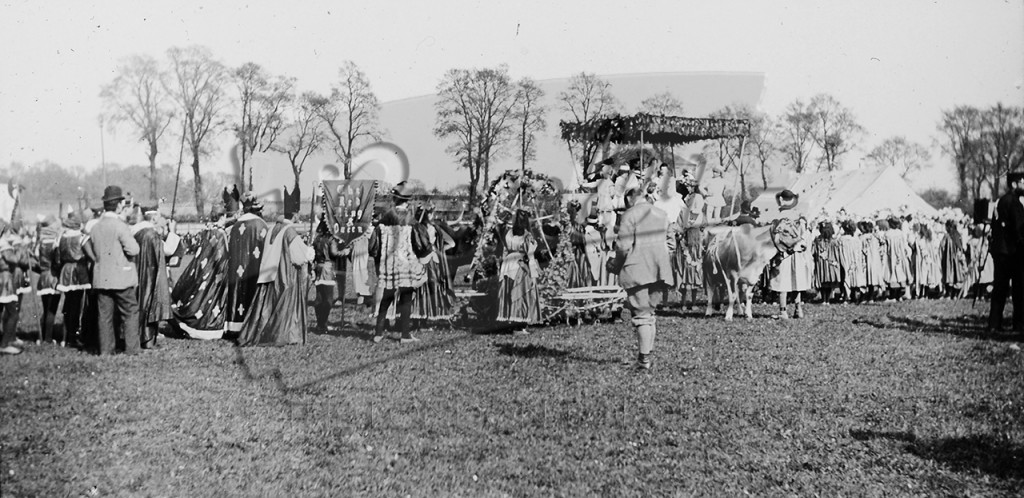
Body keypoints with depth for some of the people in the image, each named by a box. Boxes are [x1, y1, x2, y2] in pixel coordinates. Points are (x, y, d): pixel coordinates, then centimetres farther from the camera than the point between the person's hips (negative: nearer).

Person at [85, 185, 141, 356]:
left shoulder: (96, 226, 8)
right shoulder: (120, 225, -14)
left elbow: (88, 247, 20)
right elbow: (134, 249, -19)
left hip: (101, 278, 6)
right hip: (121, 277, -6)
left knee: (105, 314, 9)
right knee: (130, 312, 4)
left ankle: (105, 349, 12)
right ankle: (131, 349, 3)